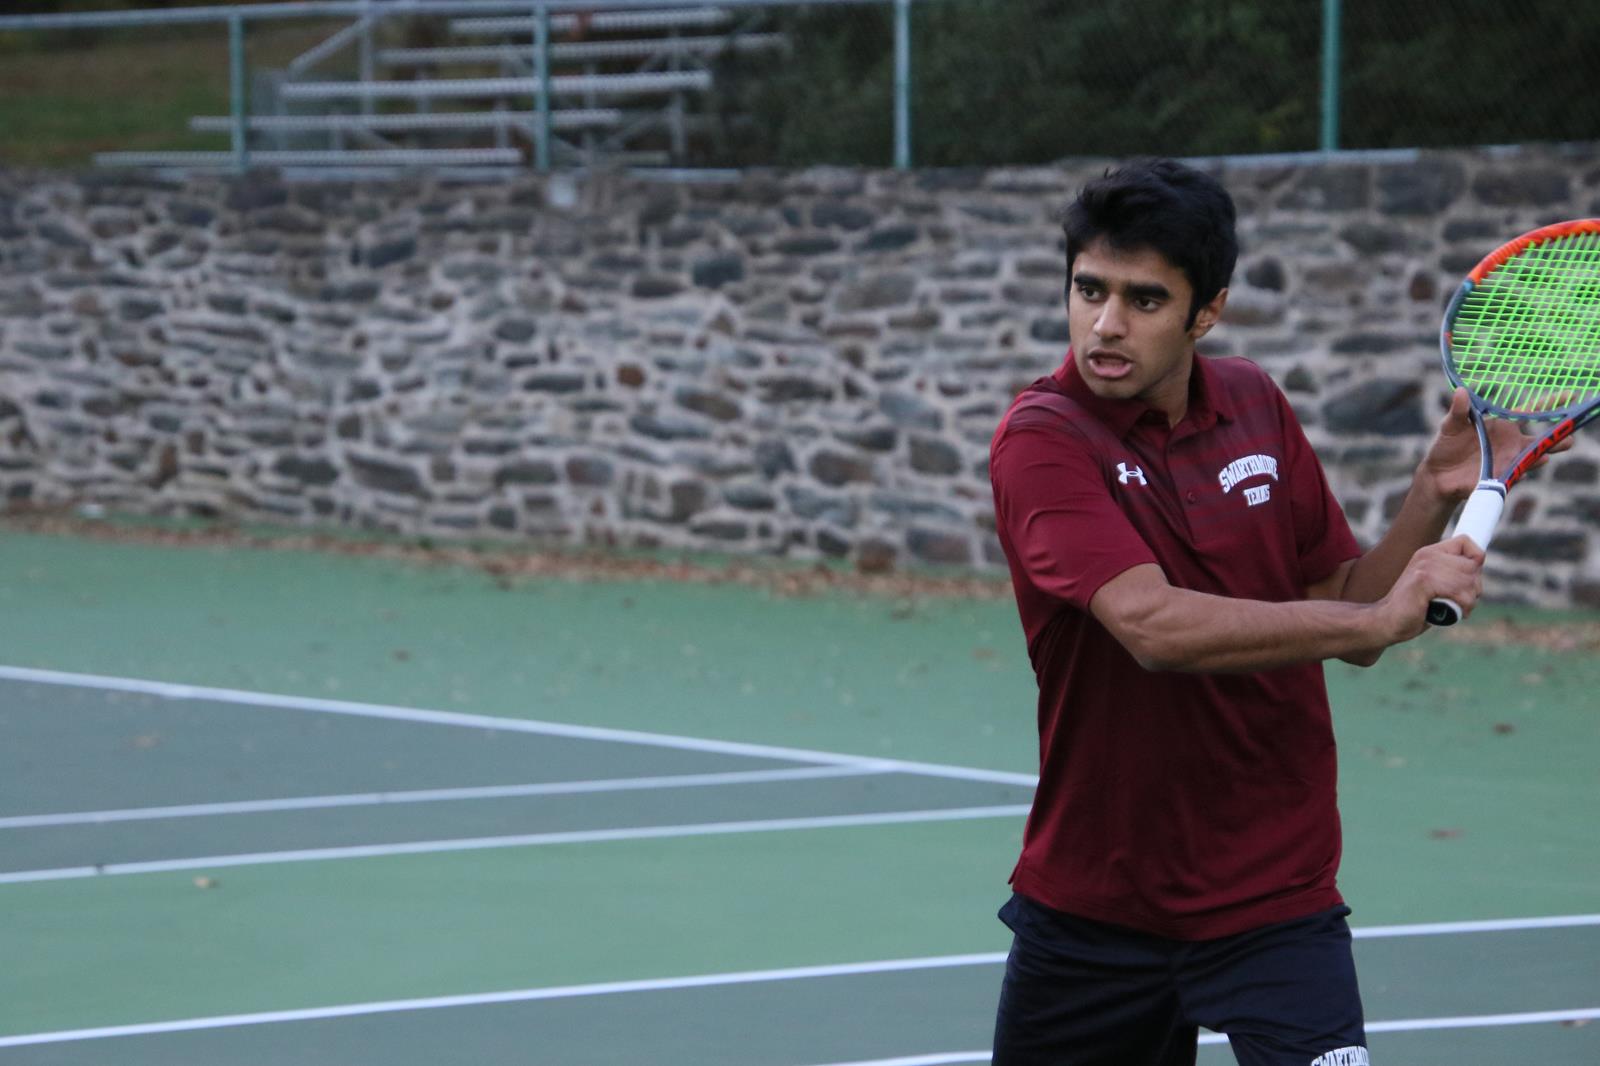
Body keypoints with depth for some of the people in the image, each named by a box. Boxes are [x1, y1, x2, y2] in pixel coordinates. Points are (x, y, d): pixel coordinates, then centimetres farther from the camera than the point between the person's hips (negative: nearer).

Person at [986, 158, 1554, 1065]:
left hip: (1273, 903, 2)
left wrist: (1437, 495, -8)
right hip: (1089, 912, -2)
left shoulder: (1257, 407, 2)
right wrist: (1384, 615, -27)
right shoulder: (1043, 439, -14)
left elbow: (1348, 634, 7)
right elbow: (1155, 626, -30)